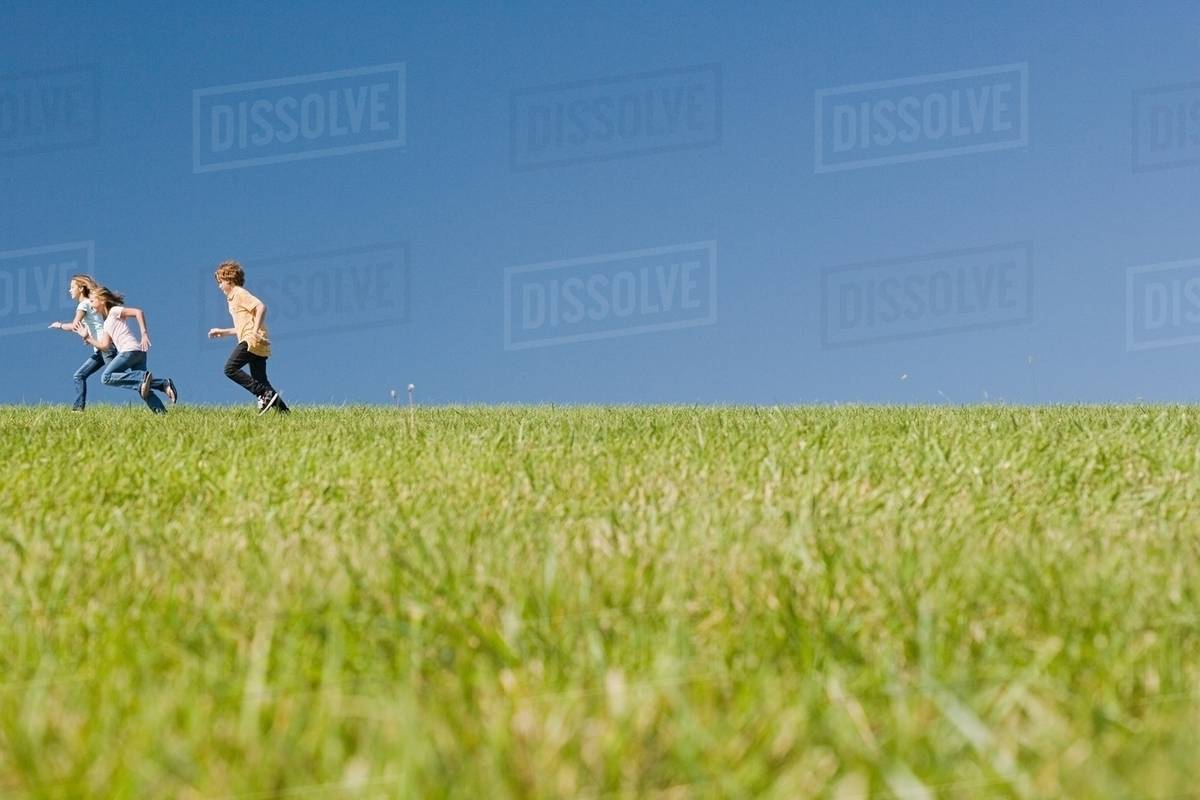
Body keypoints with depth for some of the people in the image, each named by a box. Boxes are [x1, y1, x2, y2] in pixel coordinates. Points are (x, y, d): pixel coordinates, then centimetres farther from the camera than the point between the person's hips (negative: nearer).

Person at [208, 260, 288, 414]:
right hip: (257, 344, 10)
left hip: (252, 339, -10)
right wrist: (223, 332, 28)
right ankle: (284, 411, -1)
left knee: (230, 368, -16)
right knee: (260, 381, 6)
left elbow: (261, 307, -19)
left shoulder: (240, 294, -3)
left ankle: (265, 395, -21)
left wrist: (255, 331, -24)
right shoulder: (233, 298, 27)